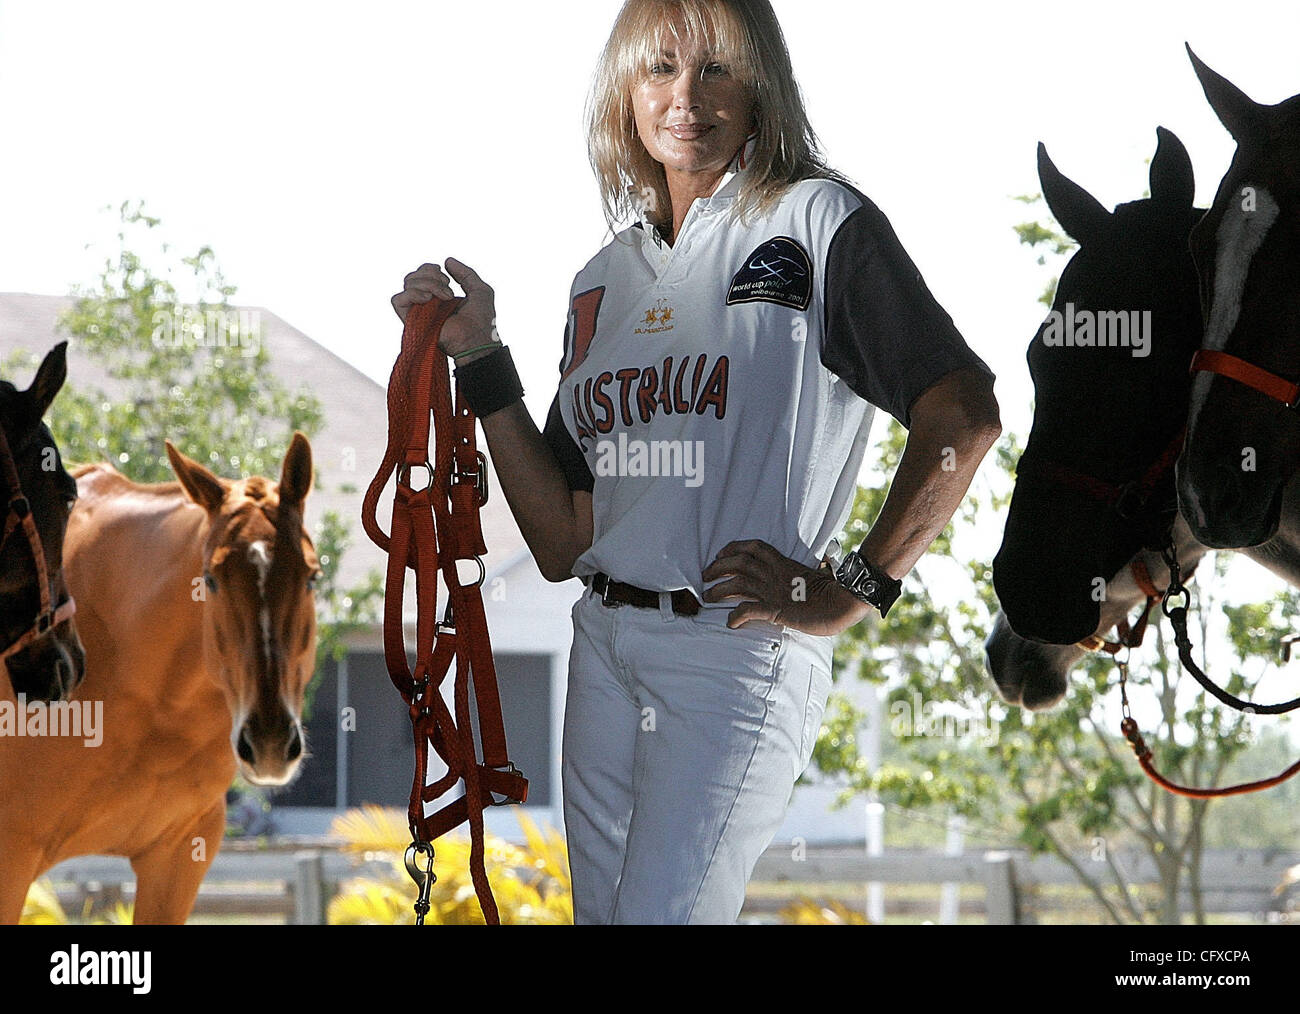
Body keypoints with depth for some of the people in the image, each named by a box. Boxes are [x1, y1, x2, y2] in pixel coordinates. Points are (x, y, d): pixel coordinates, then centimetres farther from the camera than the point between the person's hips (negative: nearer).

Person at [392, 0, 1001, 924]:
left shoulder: (815, 223, -2)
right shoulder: (607, 281, 17)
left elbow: (963, 416, -14)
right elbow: (562, 543, 13)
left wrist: (853, 591, -16)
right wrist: (479, 358, 9)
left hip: (743, 648, -7)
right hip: (606, 645, 7)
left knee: (658, 915, -14)